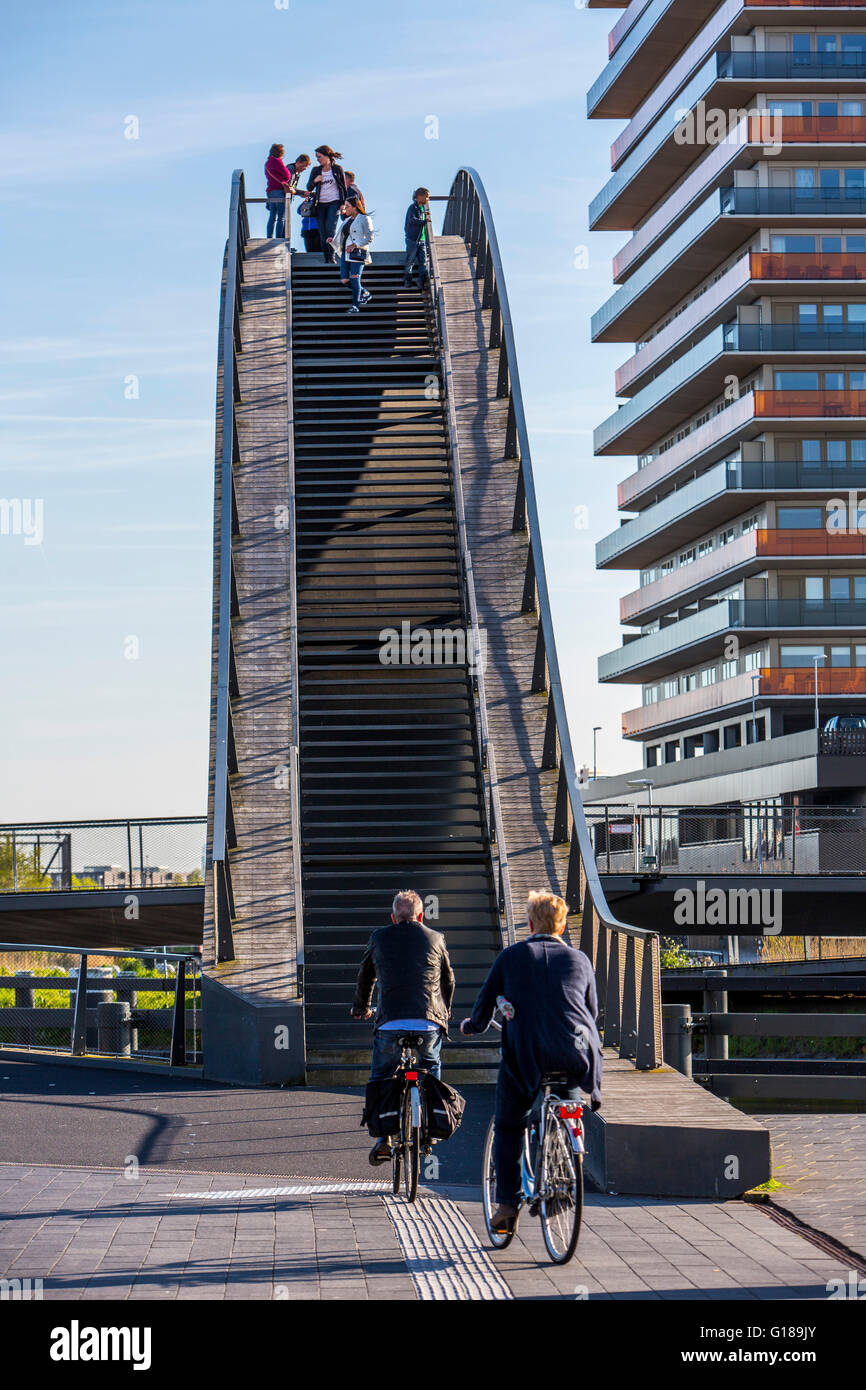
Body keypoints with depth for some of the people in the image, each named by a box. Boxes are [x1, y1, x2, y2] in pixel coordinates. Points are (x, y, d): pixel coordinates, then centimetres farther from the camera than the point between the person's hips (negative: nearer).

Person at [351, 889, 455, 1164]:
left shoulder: (379, 938, 12)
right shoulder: (435, 939, 13)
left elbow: (365, 976, 26)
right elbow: (448, 981, 25)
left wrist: (360, 1007, 45)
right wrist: (444, 1012, 43)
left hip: (390, 1021, -1)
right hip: (430, 1021, 1)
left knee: (381, 1078, 14)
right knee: (430, 1072, 21)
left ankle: (384, 1136, 0)